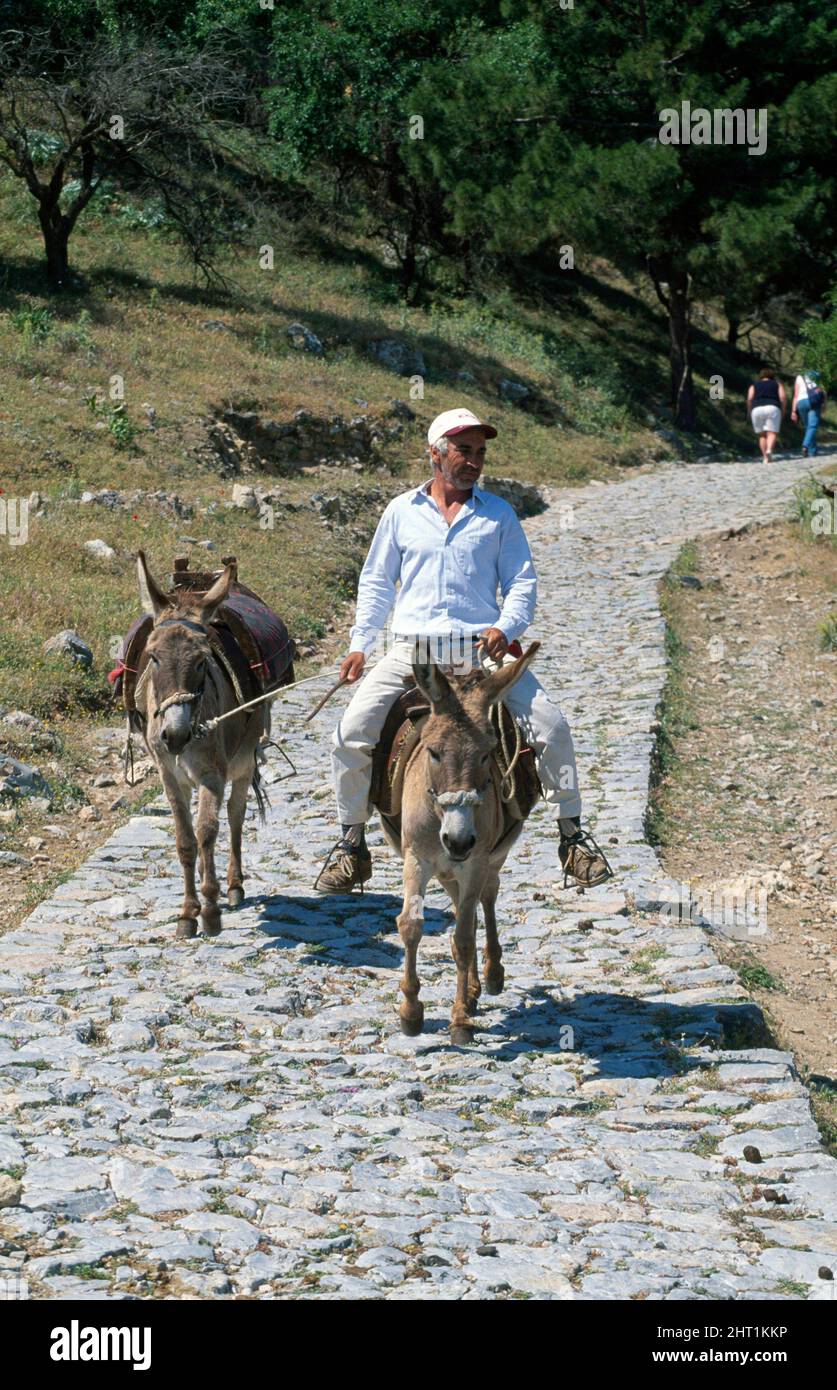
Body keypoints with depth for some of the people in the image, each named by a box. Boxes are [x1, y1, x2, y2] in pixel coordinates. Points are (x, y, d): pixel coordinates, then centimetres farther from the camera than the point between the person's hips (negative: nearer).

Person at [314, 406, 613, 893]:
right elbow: (376, 583, 18)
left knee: (551, 725, -14)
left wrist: (506, 627, -10)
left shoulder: (499, 514, 10)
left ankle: (573, 835, 2)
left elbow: (523, 581, 9)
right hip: (411, 650, 0)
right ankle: (352, 843, 2)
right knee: (351, 733, -15)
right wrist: (360, 644, 8)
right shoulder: (402, 511, 12)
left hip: (482, 647, 0)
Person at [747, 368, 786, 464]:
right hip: (772, 409, -2)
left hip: (757, 409, 2)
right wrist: (783, 411, 13)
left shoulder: (754, 385, 21)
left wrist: (749, 411, 13)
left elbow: (749, 399, 4)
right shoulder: (777, 384, 19)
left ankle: (765, 457, 5)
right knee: (772, 433, -8)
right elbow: (783, 397, 4)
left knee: (762, 435, 13)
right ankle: (769, 450, -35)